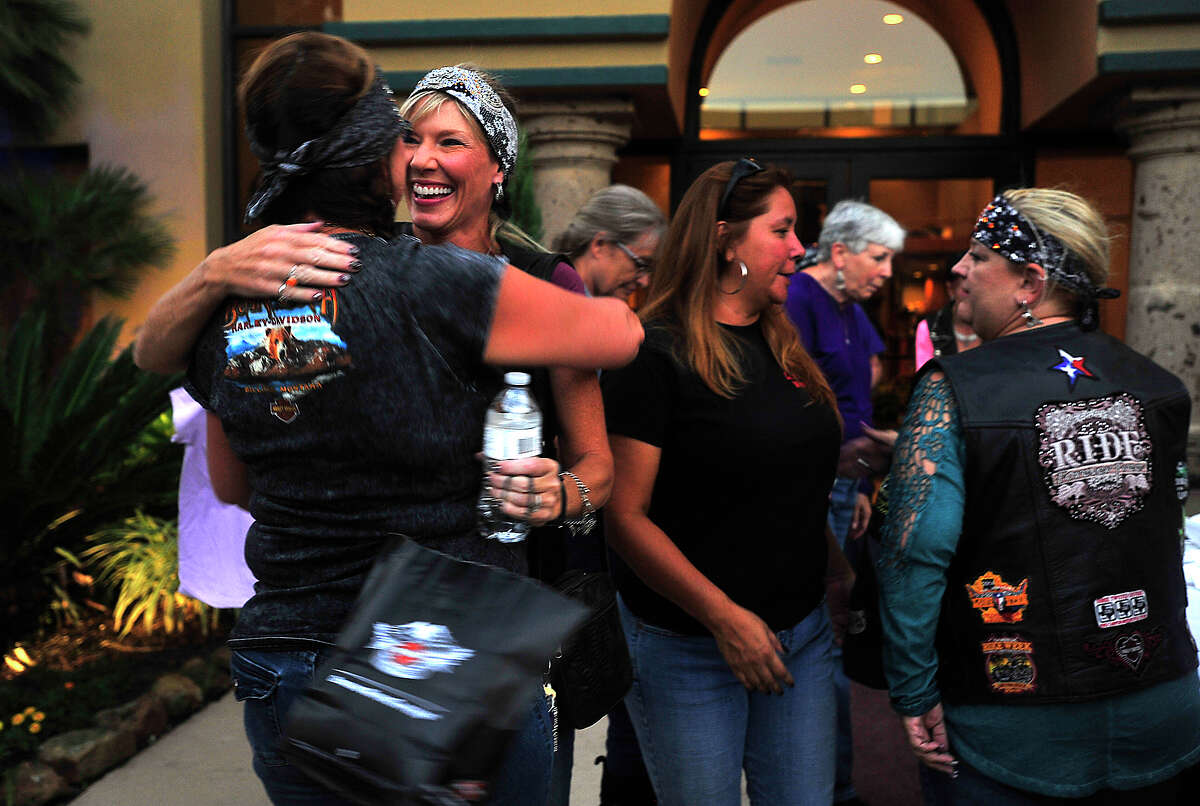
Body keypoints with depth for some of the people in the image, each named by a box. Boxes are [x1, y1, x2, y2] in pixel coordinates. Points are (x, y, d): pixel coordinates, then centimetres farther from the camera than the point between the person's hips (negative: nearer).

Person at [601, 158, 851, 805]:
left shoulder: (783, 346, 9)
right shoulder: (656, 353, -14)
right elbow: (625, 515, -18)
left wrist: (845, 581, 13)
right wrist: (726, 618, -19)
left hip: (801, 635, 7)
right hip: (688, 648, -6)